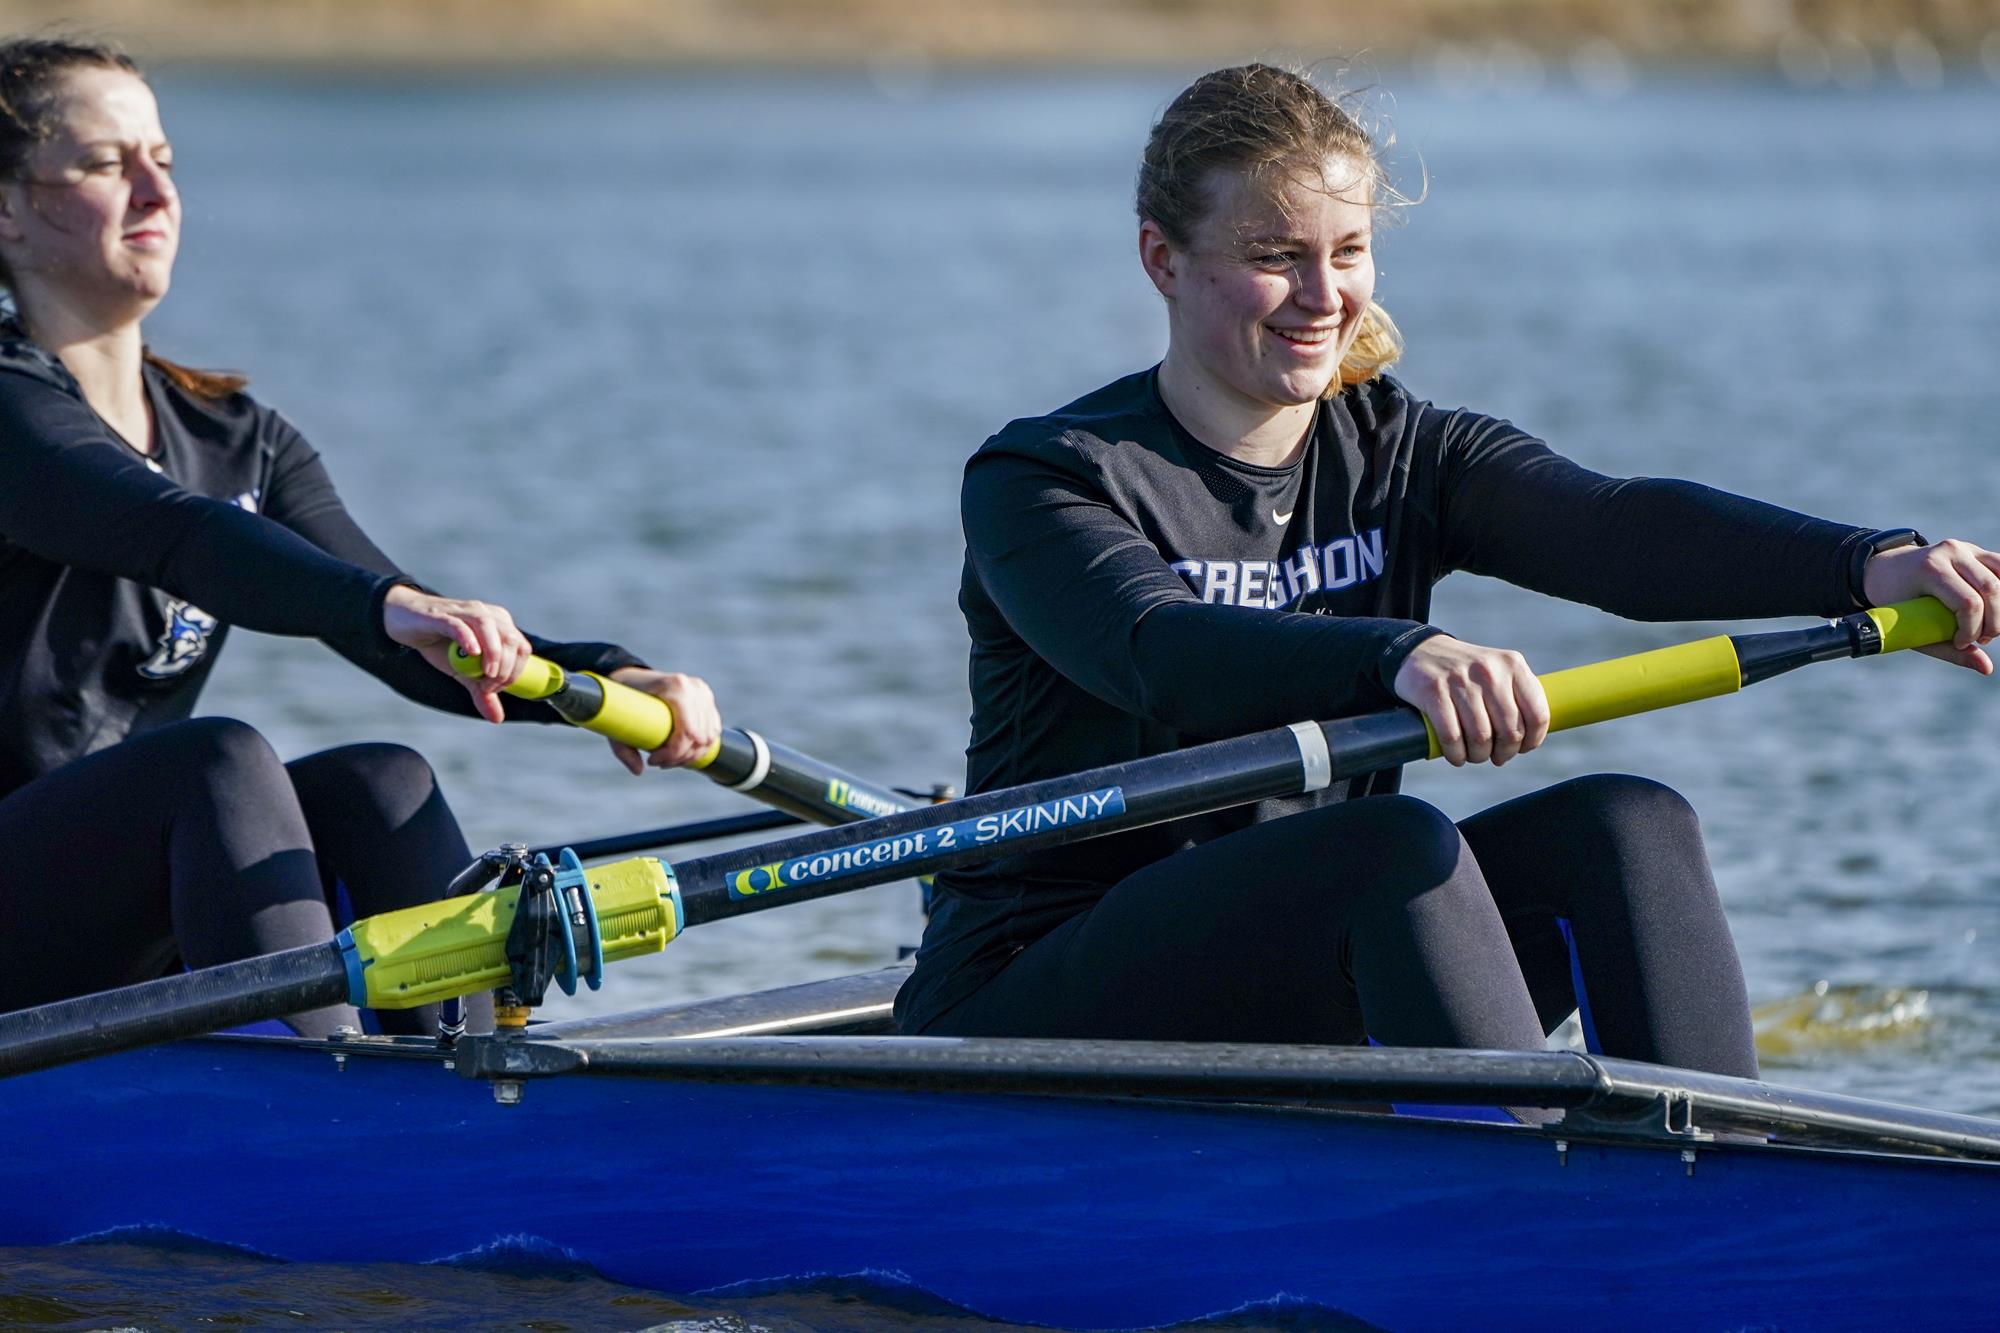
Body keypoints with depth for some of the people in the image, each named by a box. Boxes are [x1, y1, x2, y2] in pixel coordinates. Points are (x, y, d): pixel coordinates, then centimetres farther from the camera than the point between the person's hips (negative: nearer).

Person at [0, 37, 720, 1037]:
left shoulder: (234, 439, 13)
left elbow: (424, 651, 1)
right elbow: (168, 534, -31)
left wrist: (606, 679, -18)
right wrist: (388, 607, -48)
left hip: (135, 955, 7)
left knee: (378, 782, -18)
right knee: (219, 759, -31)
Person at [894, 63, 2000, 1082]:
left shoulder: (1404, 456, 8)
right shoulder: (1043, 480, -8)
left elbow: (1616, 527, -11)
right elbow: (1162, 652, -30)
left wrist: (1868, 566, -31)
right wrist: (1399, 657, -49)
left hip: (1305, 1011, 6)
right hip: (1032, 1011, -6)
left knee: (1625, 827, -16)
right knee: (1401, 841, -30)